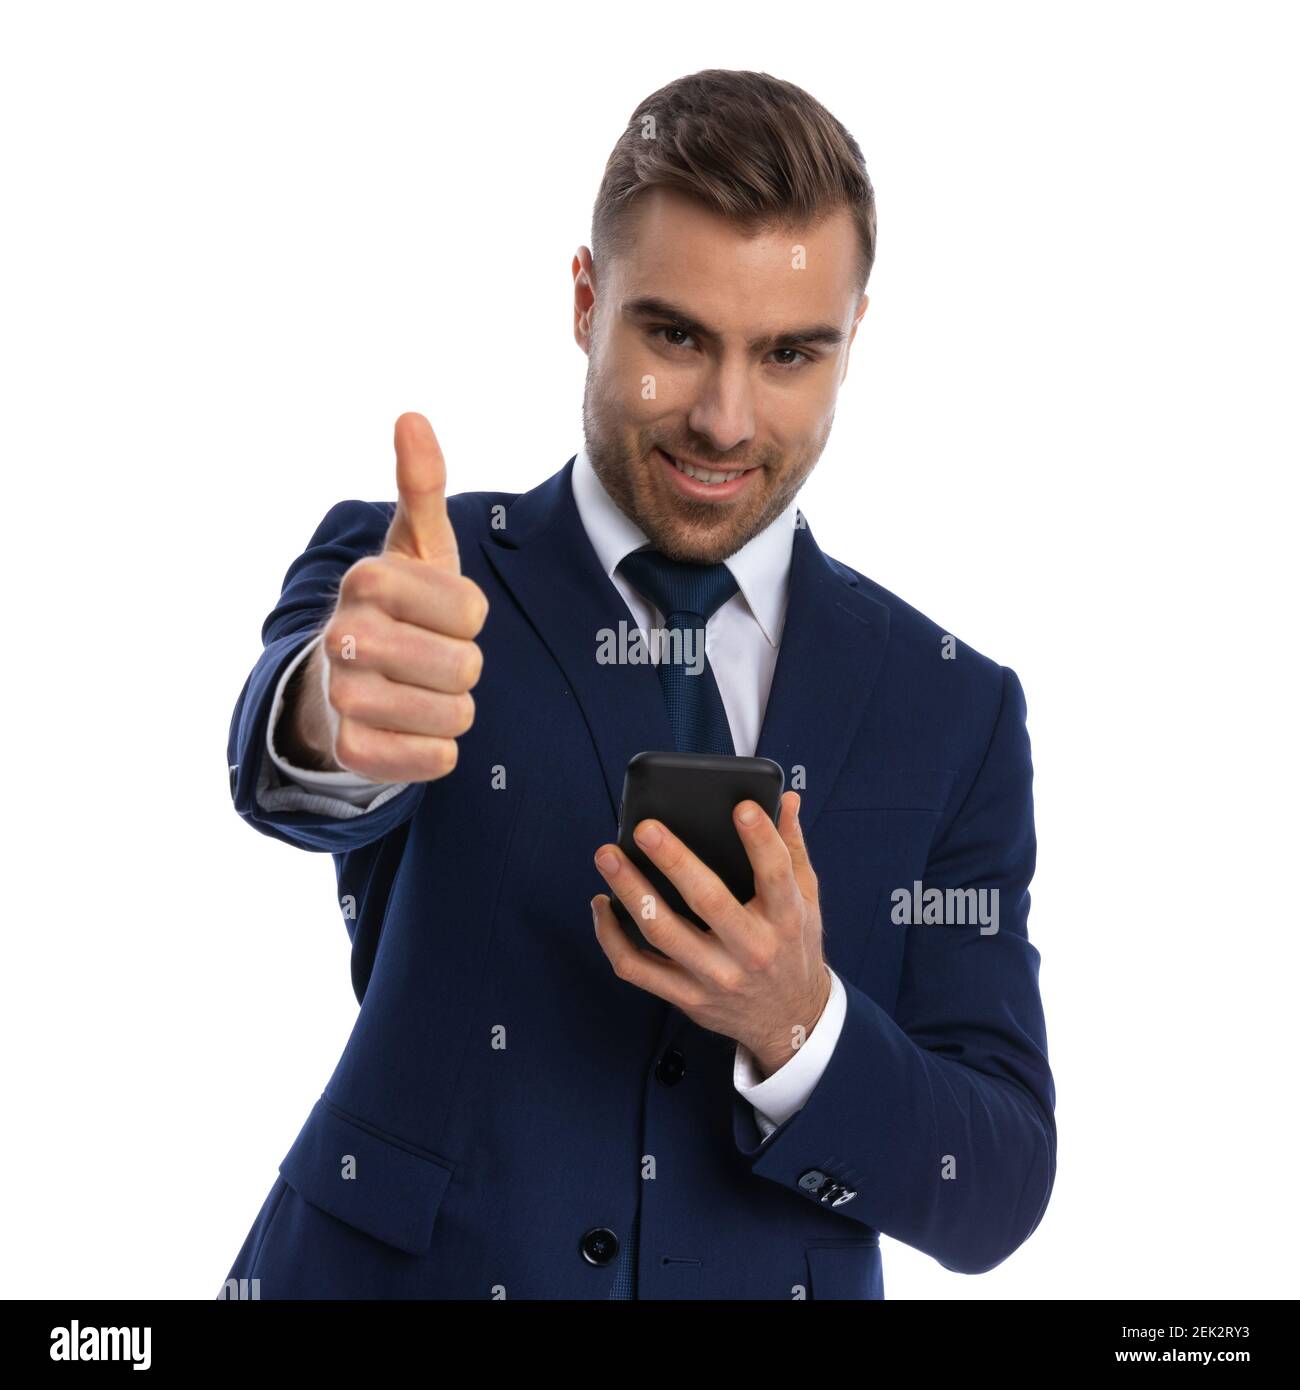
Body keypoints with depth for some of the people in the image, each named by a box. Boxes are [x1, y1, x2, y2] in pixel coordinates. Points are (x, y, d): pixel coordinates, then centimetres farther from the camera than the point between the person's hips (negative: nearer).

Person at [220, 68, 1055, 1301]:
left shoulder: (956, 711, -1)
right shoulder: (408, 578, -3)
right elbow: (277, 758, -25)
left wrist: (799, 1023, -22)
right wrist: (334, 717, -46)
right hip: (389, 1269, 0)